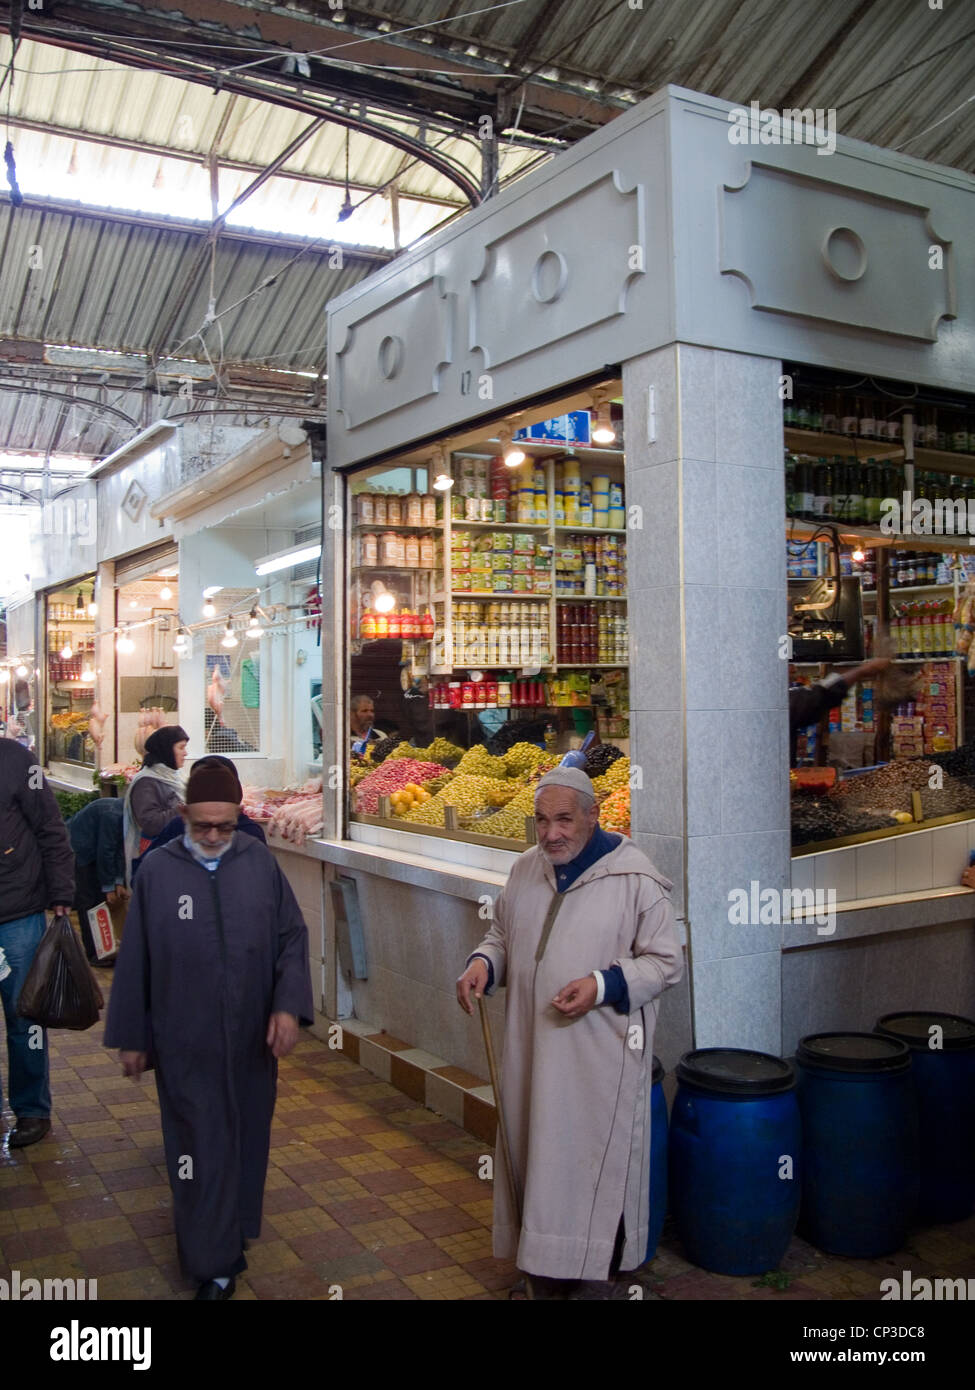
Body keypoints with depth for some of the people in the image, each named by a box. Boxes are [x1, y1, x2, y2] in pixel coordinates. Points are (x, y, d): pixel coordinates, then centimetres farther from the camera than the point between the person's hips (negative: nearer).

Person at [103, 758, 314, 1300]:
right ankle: (213, 1266, 19)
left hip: (252, 1039, 2)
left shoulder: (261, 862, -7)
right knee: (201, 1149, 4)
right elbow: (134, 960, -3)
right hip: (185, 1045, -2)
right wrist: (131, 1037, 2)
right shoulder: (158, 870, -10)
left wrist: (289, 1005, -11)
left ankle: (237, 1232, 41)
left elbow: (293, 936, 0)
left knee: (247, 1140, 17)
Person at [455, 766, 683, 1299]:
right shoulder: (526, 869, 4)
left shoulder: (636, 879, -12)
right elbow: (502, 933, 17)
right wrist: (483, 962, -5)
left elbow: (664, 962, -8)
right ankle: (546, 1262, 31)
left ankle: (592, 1273, 21)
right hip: (531, 1049, 5)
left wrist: (601, 985, -21)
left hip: (600, 1055, -5)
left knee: (593, 1159, 3)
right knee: (536, 1151, 14)